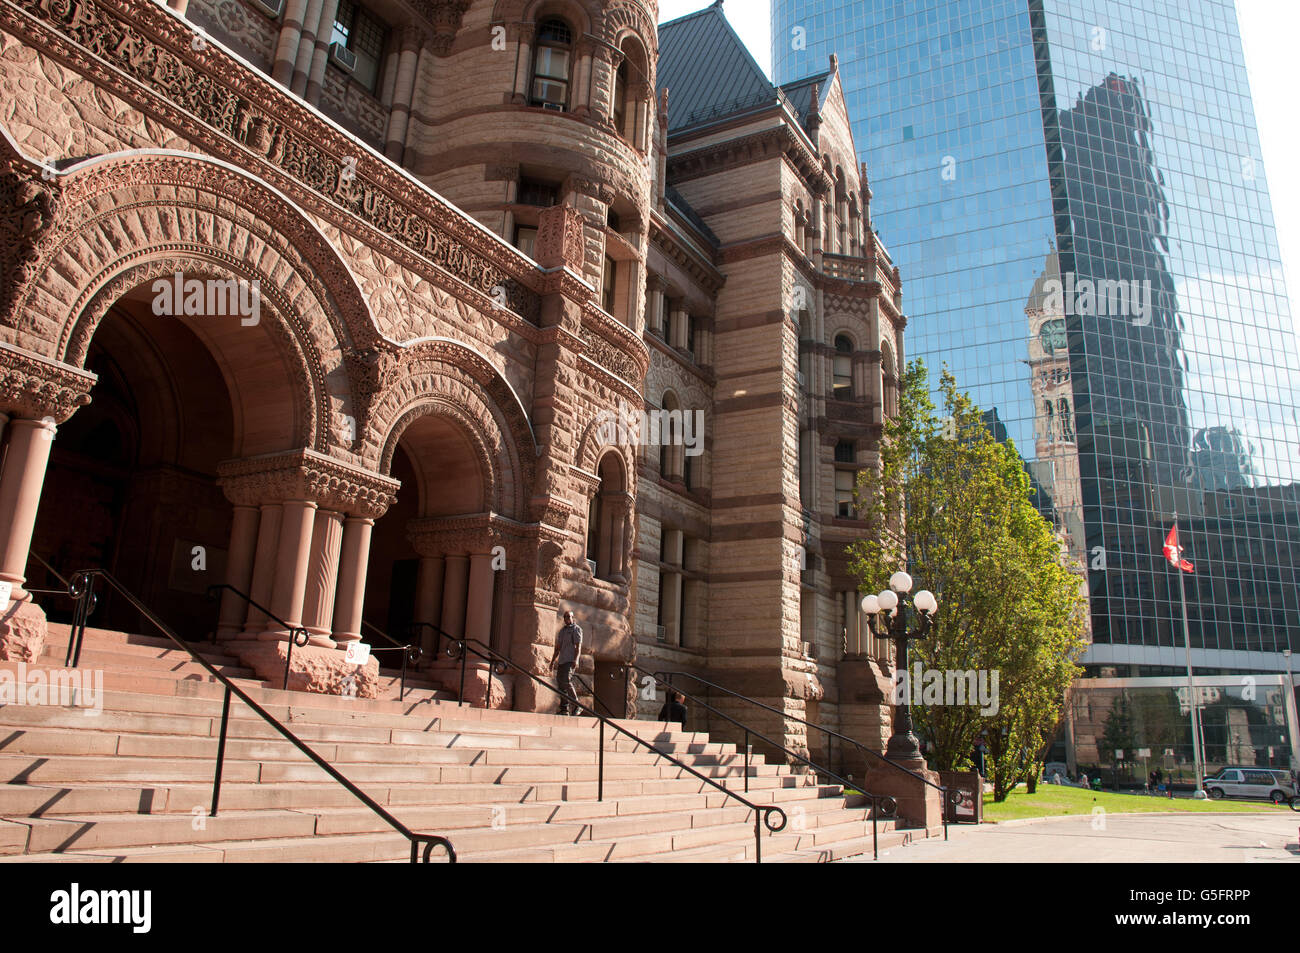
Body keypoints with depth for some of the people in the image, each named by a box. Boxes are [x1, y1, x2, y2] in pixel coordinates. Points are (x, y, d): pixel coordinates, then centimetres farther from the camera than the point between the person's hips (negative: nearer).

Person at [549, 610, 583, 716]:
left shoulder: (576, 629, 3)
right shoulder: (561, 631, 23)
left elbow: (578, 645, -7)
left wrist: (576, 660, -18)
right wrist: (552, 661, 19)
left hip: (570, 660, -7)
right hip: (561, 661, 7)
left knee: (566, 681, -19)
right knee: (560, 683, 1)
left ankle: (575, 705, -9)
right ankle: (564, 708, 3)